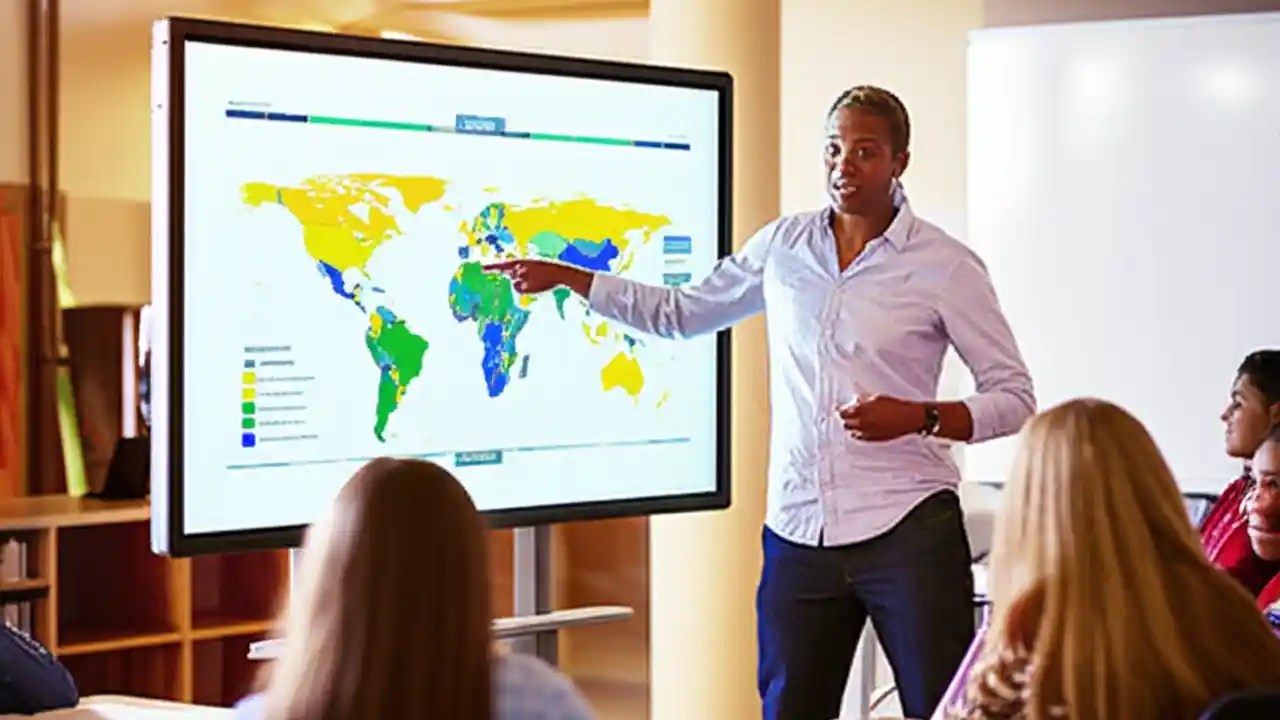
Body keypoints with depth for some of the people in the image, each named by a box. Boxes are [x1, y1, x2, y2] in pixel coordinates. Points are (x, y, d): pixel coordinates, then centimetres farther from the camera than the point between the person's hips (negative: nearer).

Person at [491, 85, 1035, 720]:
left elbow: (1015, 398, 0)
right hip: (799, 534, 4)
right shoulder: (783, 246, 9)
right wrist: (564, 276, 14)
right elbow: (679, 314, 21)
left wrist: (918, 417, -17)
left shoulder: (946, 266, -2)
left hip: (907, 529, -3)